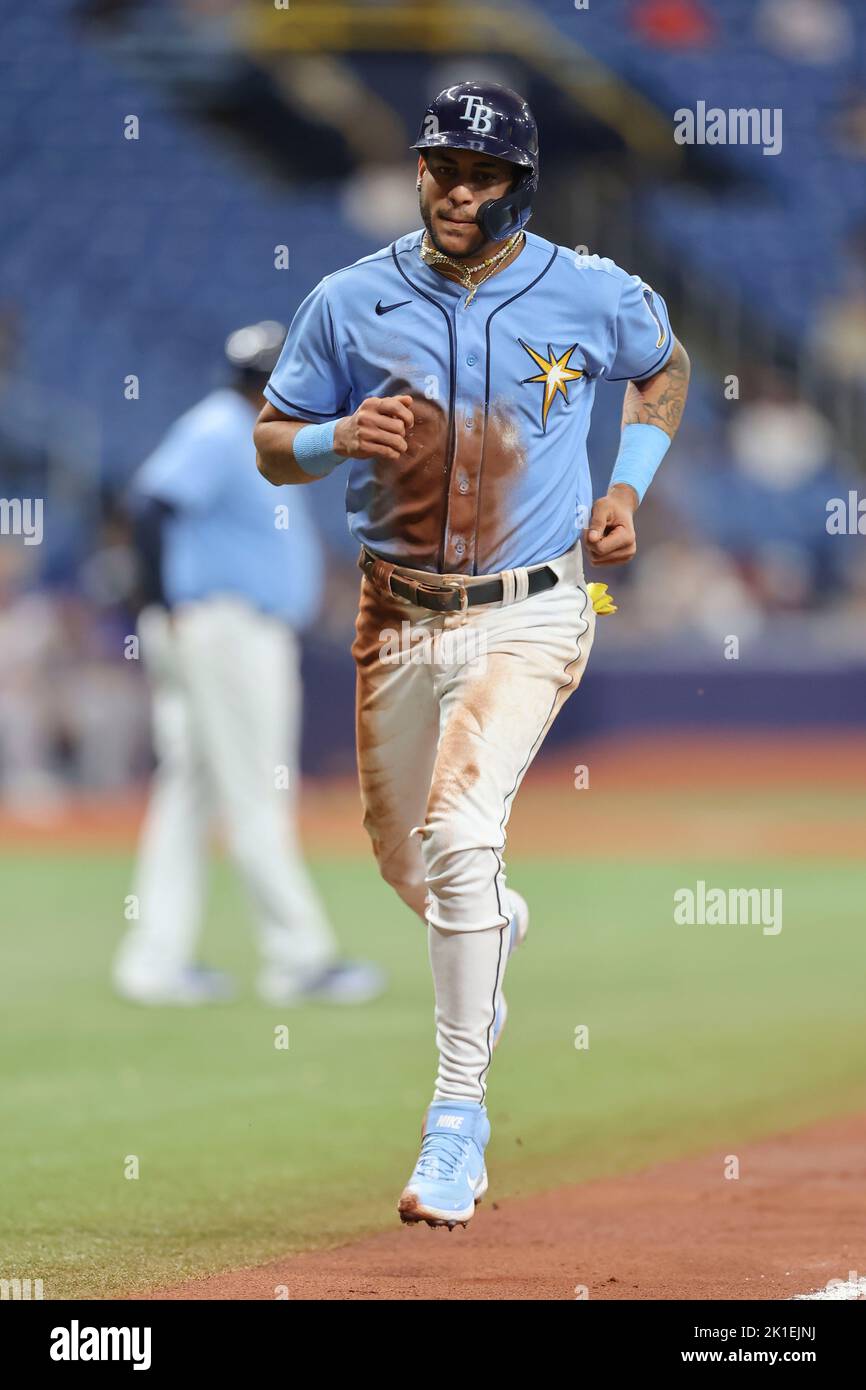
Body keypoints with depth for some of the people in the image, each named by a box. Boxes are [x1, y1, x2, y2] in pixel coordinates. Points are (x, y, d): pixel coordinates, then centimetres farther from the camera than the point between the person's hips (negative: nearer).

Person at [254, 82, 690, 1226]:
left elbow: (665, 367, 18)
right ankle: (502, 927, 55)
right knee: (405, 866, 16)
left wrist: (629, 485, 3)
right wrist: (340, 437, -17)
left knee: (459, 835, -23)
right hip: (399, 619, 4)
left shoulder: (592, 296, -4)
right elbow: (271, 445, 5)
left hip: (530, 618, -3)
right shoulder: (351, 303, -2)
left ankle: (457, 1118, -17)